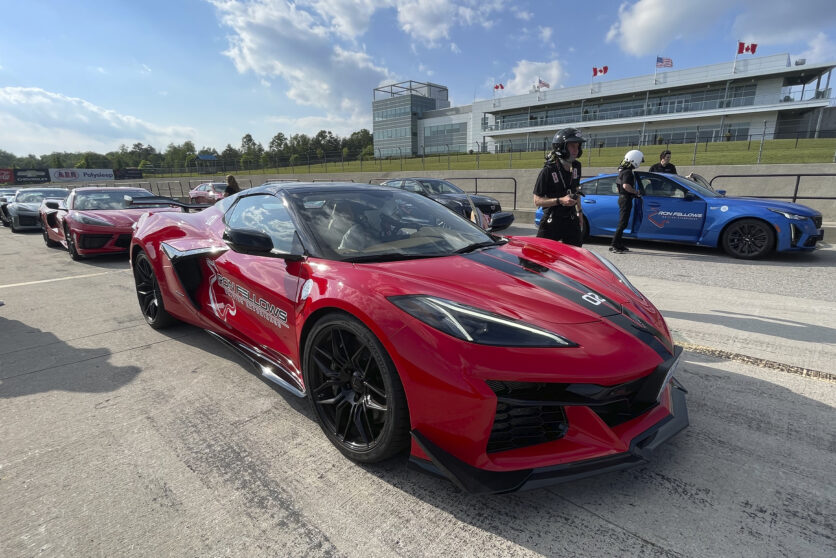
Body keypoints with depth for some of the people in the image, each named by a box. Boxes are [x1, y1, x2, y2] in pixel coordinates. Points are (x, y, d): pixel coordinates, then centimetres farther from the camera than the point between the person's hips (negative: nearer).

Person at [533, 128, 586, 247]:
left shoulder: (576, 167, 8)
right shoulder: (548, 171, -13)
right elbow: (537, 201, -14)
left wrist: (579, 212, 22)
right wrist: (560, 200, -23)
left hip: (571, 220, 6)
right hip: (551, 221, -6)